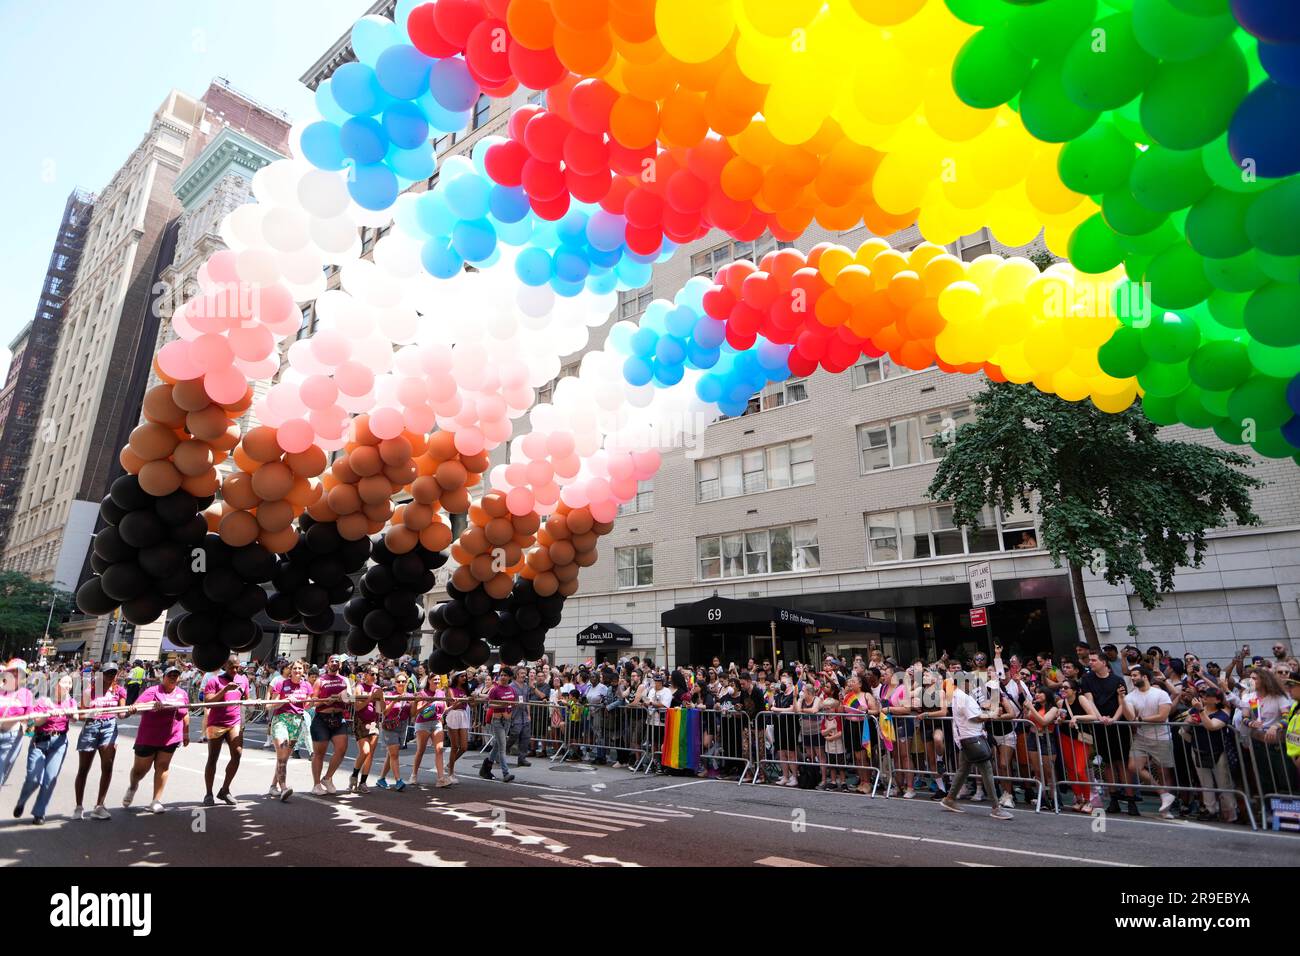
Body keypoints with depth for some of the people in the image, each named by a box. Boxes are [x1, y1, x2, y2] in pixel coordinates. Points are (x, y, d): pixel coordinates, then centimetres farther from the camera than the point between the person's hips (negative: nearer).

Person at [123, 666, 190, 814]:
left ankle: (156, 801, 10)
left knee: (162, 767, 1)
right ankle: (132, 787, 43)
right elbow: (137, 706, -23)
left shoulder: (183, 693, 5)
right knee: (140, 769, 10)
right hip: (148, 738, -3)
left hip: (171, 738, 3)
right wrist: (150, 704, -44)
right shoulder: (153, 691, -10)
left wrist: (186, 734, 19)